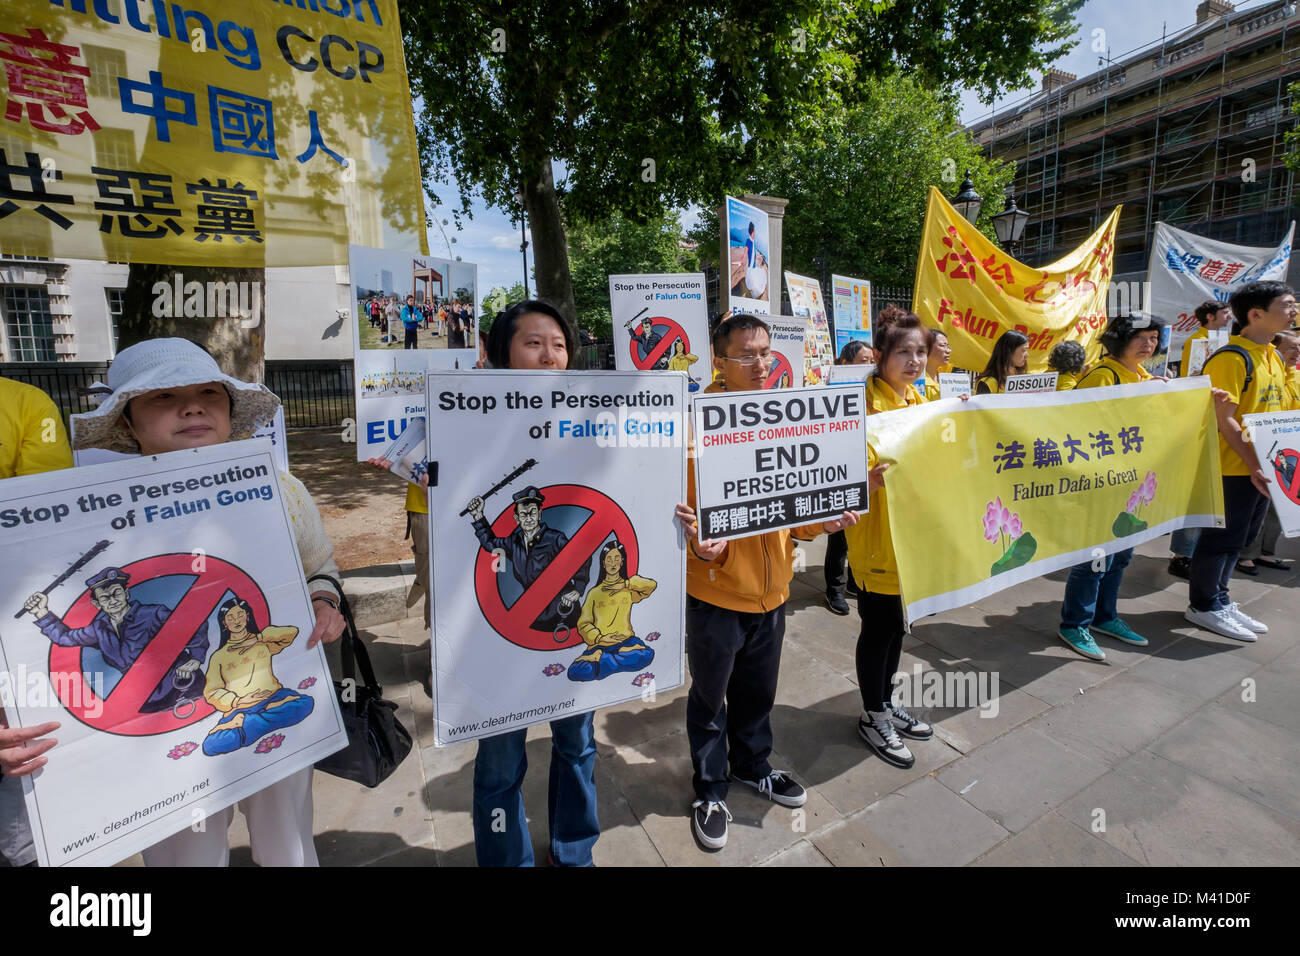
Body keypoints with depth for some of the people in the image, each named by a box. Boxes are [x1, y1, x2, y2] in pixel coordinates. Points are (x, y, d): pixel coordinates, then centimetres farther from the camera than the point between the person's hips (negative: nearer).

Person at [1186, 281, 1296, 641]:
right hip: (1233, 468, -9)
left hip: (1261, 467, 9)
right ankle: (1203, 605, 15)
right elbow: (1224, 420, -20)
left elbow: (1276, 410, 19)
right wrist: (1254, 465, -21)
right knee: (1222, 536, 1)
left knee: (1240, 537, 16)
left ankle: (1220, 600, 29)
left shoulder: (1273, 356, 13)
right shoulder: (1232, 358, -16)